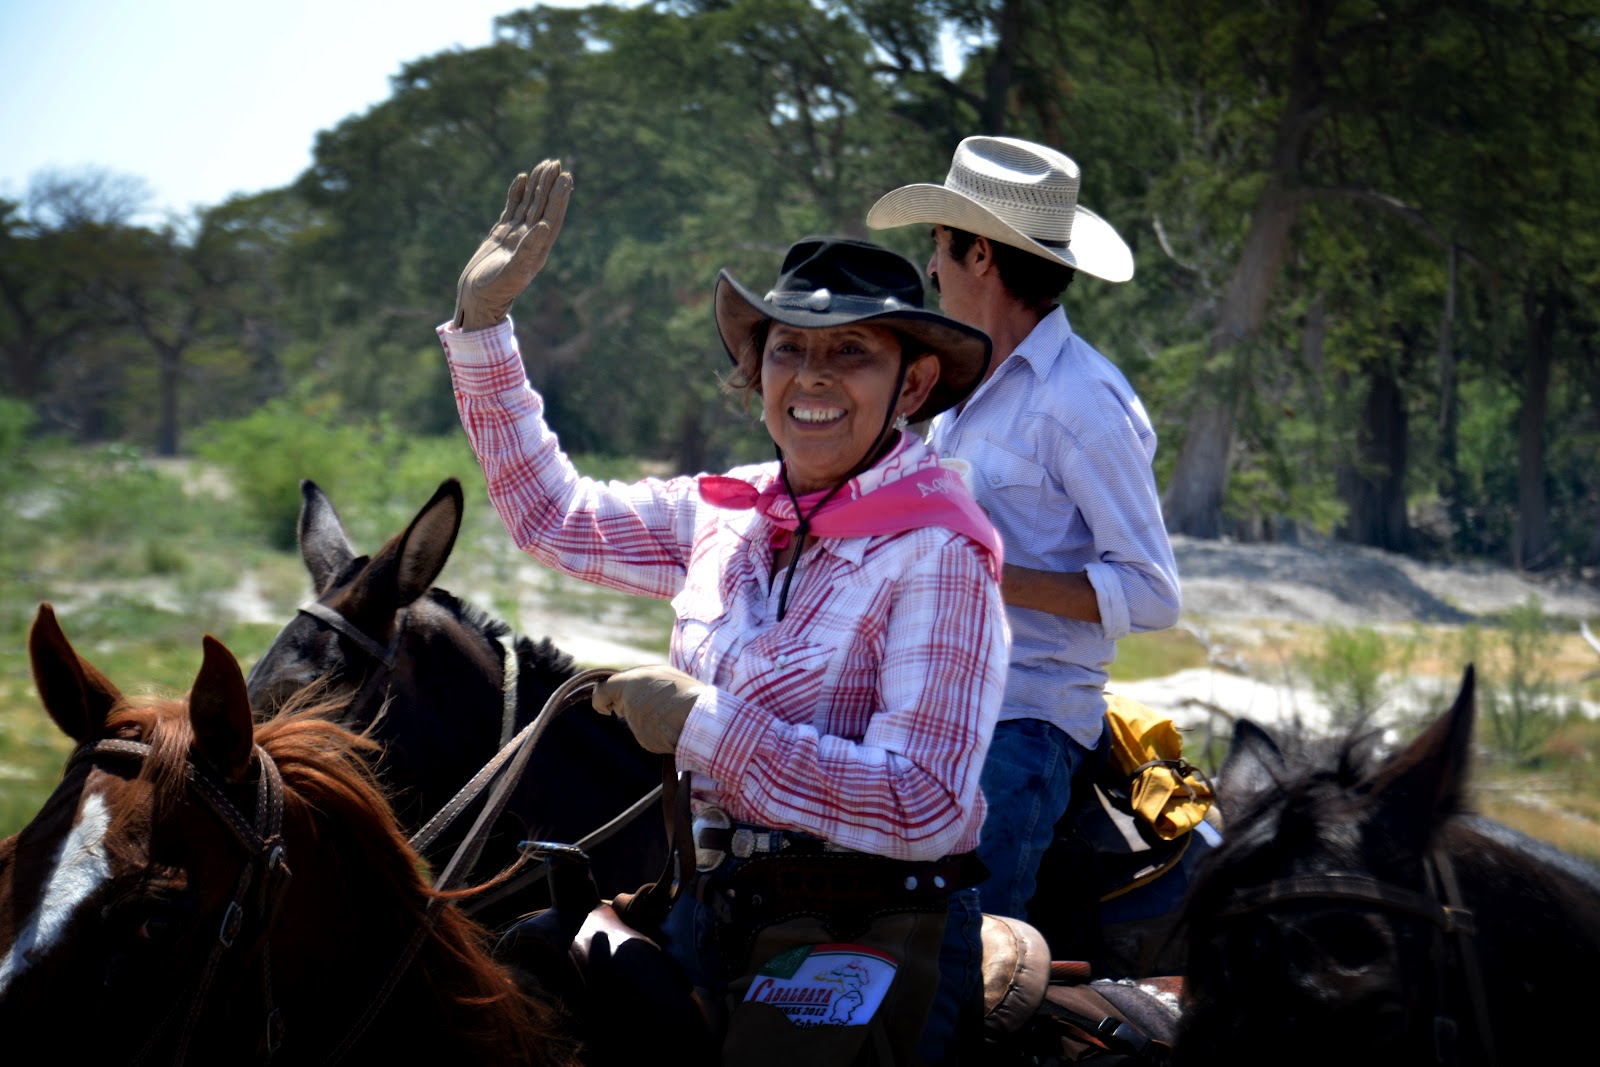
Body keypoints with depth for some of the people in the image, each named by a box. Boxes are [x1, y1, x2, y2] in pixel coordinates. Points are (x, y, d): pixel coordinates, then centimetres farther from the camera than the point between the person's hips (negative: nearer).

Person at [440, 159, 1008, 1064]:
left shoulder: (938, 550, -13)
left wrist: (702, 723, -20)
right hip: (714, 920, 7)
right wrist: (483, 318, 18)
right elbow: (553, 515, 24)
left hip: (867, 946, -6)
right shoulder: (730, 515, 8)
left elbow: (926, 808, -21)